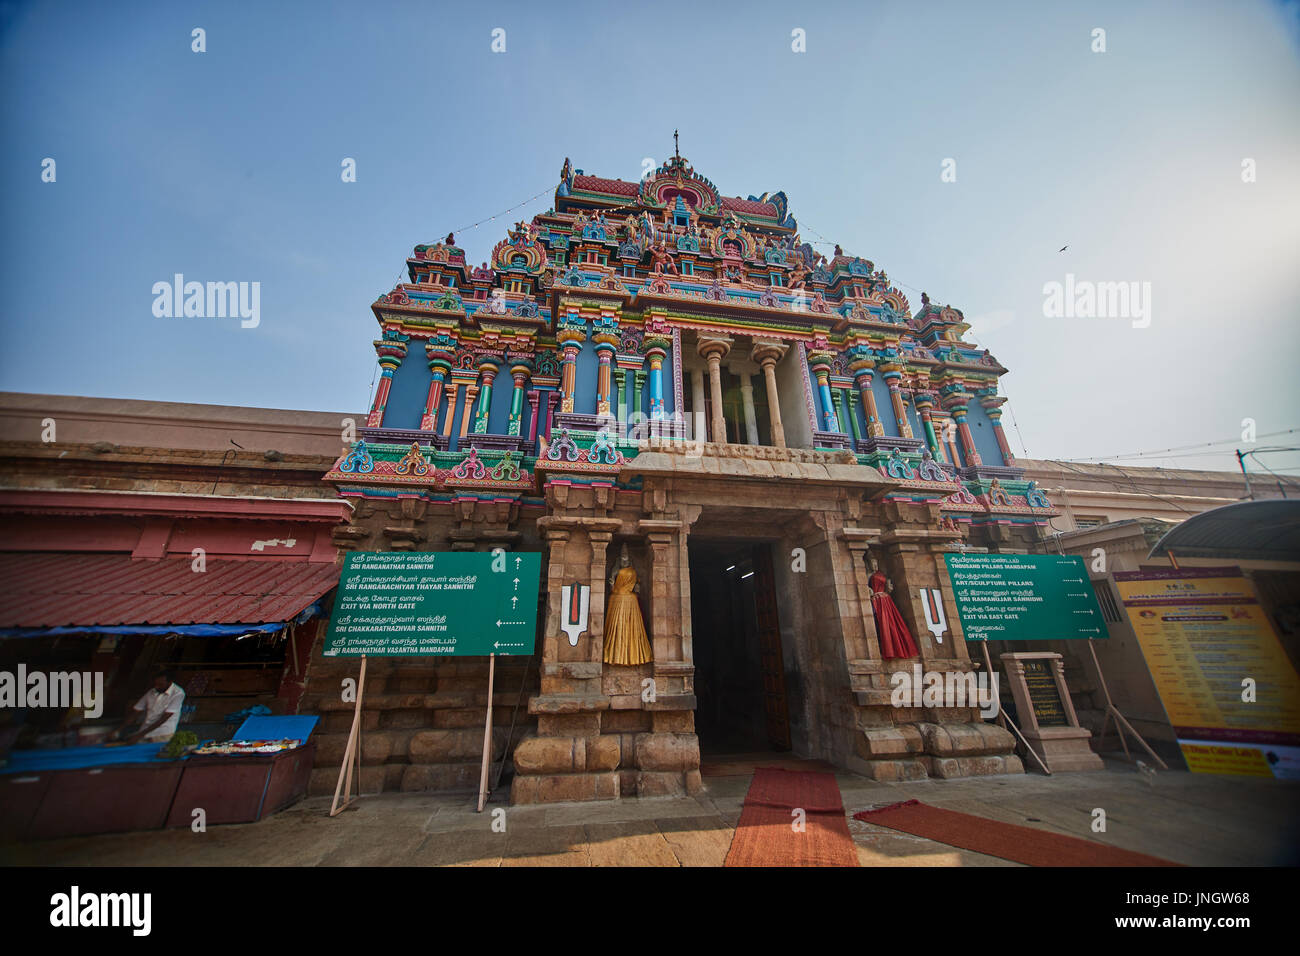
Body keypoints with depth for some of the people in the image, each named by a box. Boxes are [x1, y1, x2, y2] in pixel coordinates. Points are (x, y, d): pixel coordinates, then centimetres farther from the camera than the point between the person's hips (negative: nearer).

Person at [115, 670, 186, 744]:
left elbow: (163, 718, -14)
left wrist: (140, 735, -15)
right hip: (145, 734, 6)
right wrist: (118, 731, -2)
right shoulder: (151, 692, 8)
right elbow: (135, 712, 10)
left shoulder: (178, 694, -11)